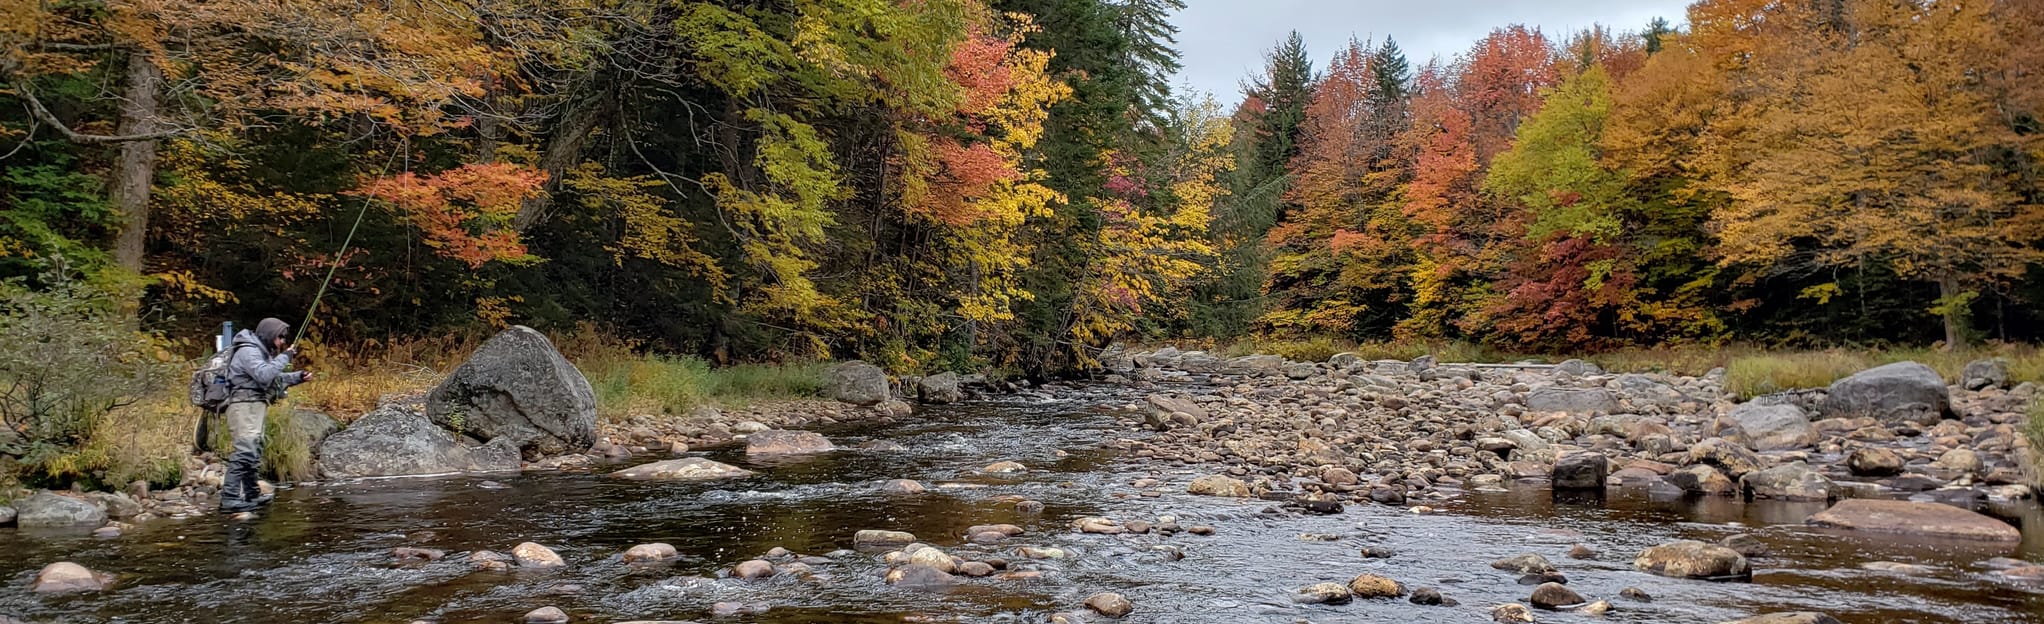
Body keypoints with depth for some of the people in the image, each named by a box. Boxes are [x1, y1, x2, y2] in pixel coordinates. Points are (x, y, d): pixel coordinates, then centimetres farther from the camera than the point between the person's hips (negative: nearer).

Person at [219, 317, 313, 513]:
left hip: (255, 407, 11)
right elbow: (265, 376, -25)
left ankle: (252, 495, 25)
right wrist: (285, 356, -18)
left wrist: (299, 377, 15)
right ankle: (229, 498, -24)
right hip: (245, 406, -11)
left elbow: (275, 378, 28)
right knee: (245, 451, -19)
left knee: (253, 452, 17)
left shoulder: (262, 352, 21)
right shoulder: (248, 351, -12)